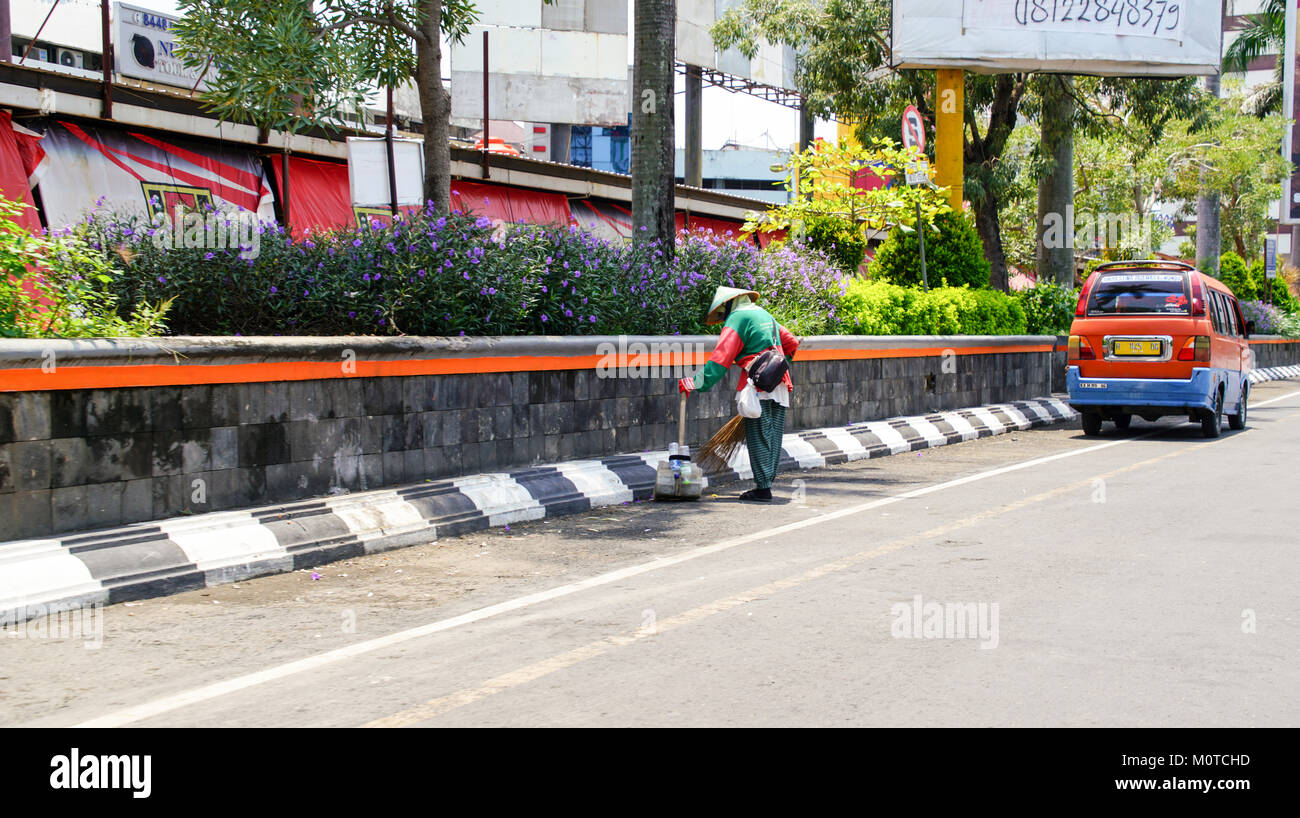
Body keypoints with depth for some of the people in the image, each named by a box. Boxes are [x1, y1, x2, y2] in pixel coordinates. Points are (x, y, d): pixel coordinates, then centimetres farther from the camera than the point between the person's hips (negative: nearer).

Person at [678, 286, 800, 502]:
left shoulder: (737, 319, -4)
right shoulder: (766, 316, 21)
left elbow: (720, 359, -14)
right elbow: (791, 344, 28)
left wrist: (697, 383, -17)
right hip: (780, 386, 8)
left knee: (759, 438, -5)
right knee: (772, 437, 9)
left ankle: (763, 488, -6)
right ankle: (768, 480, 11)